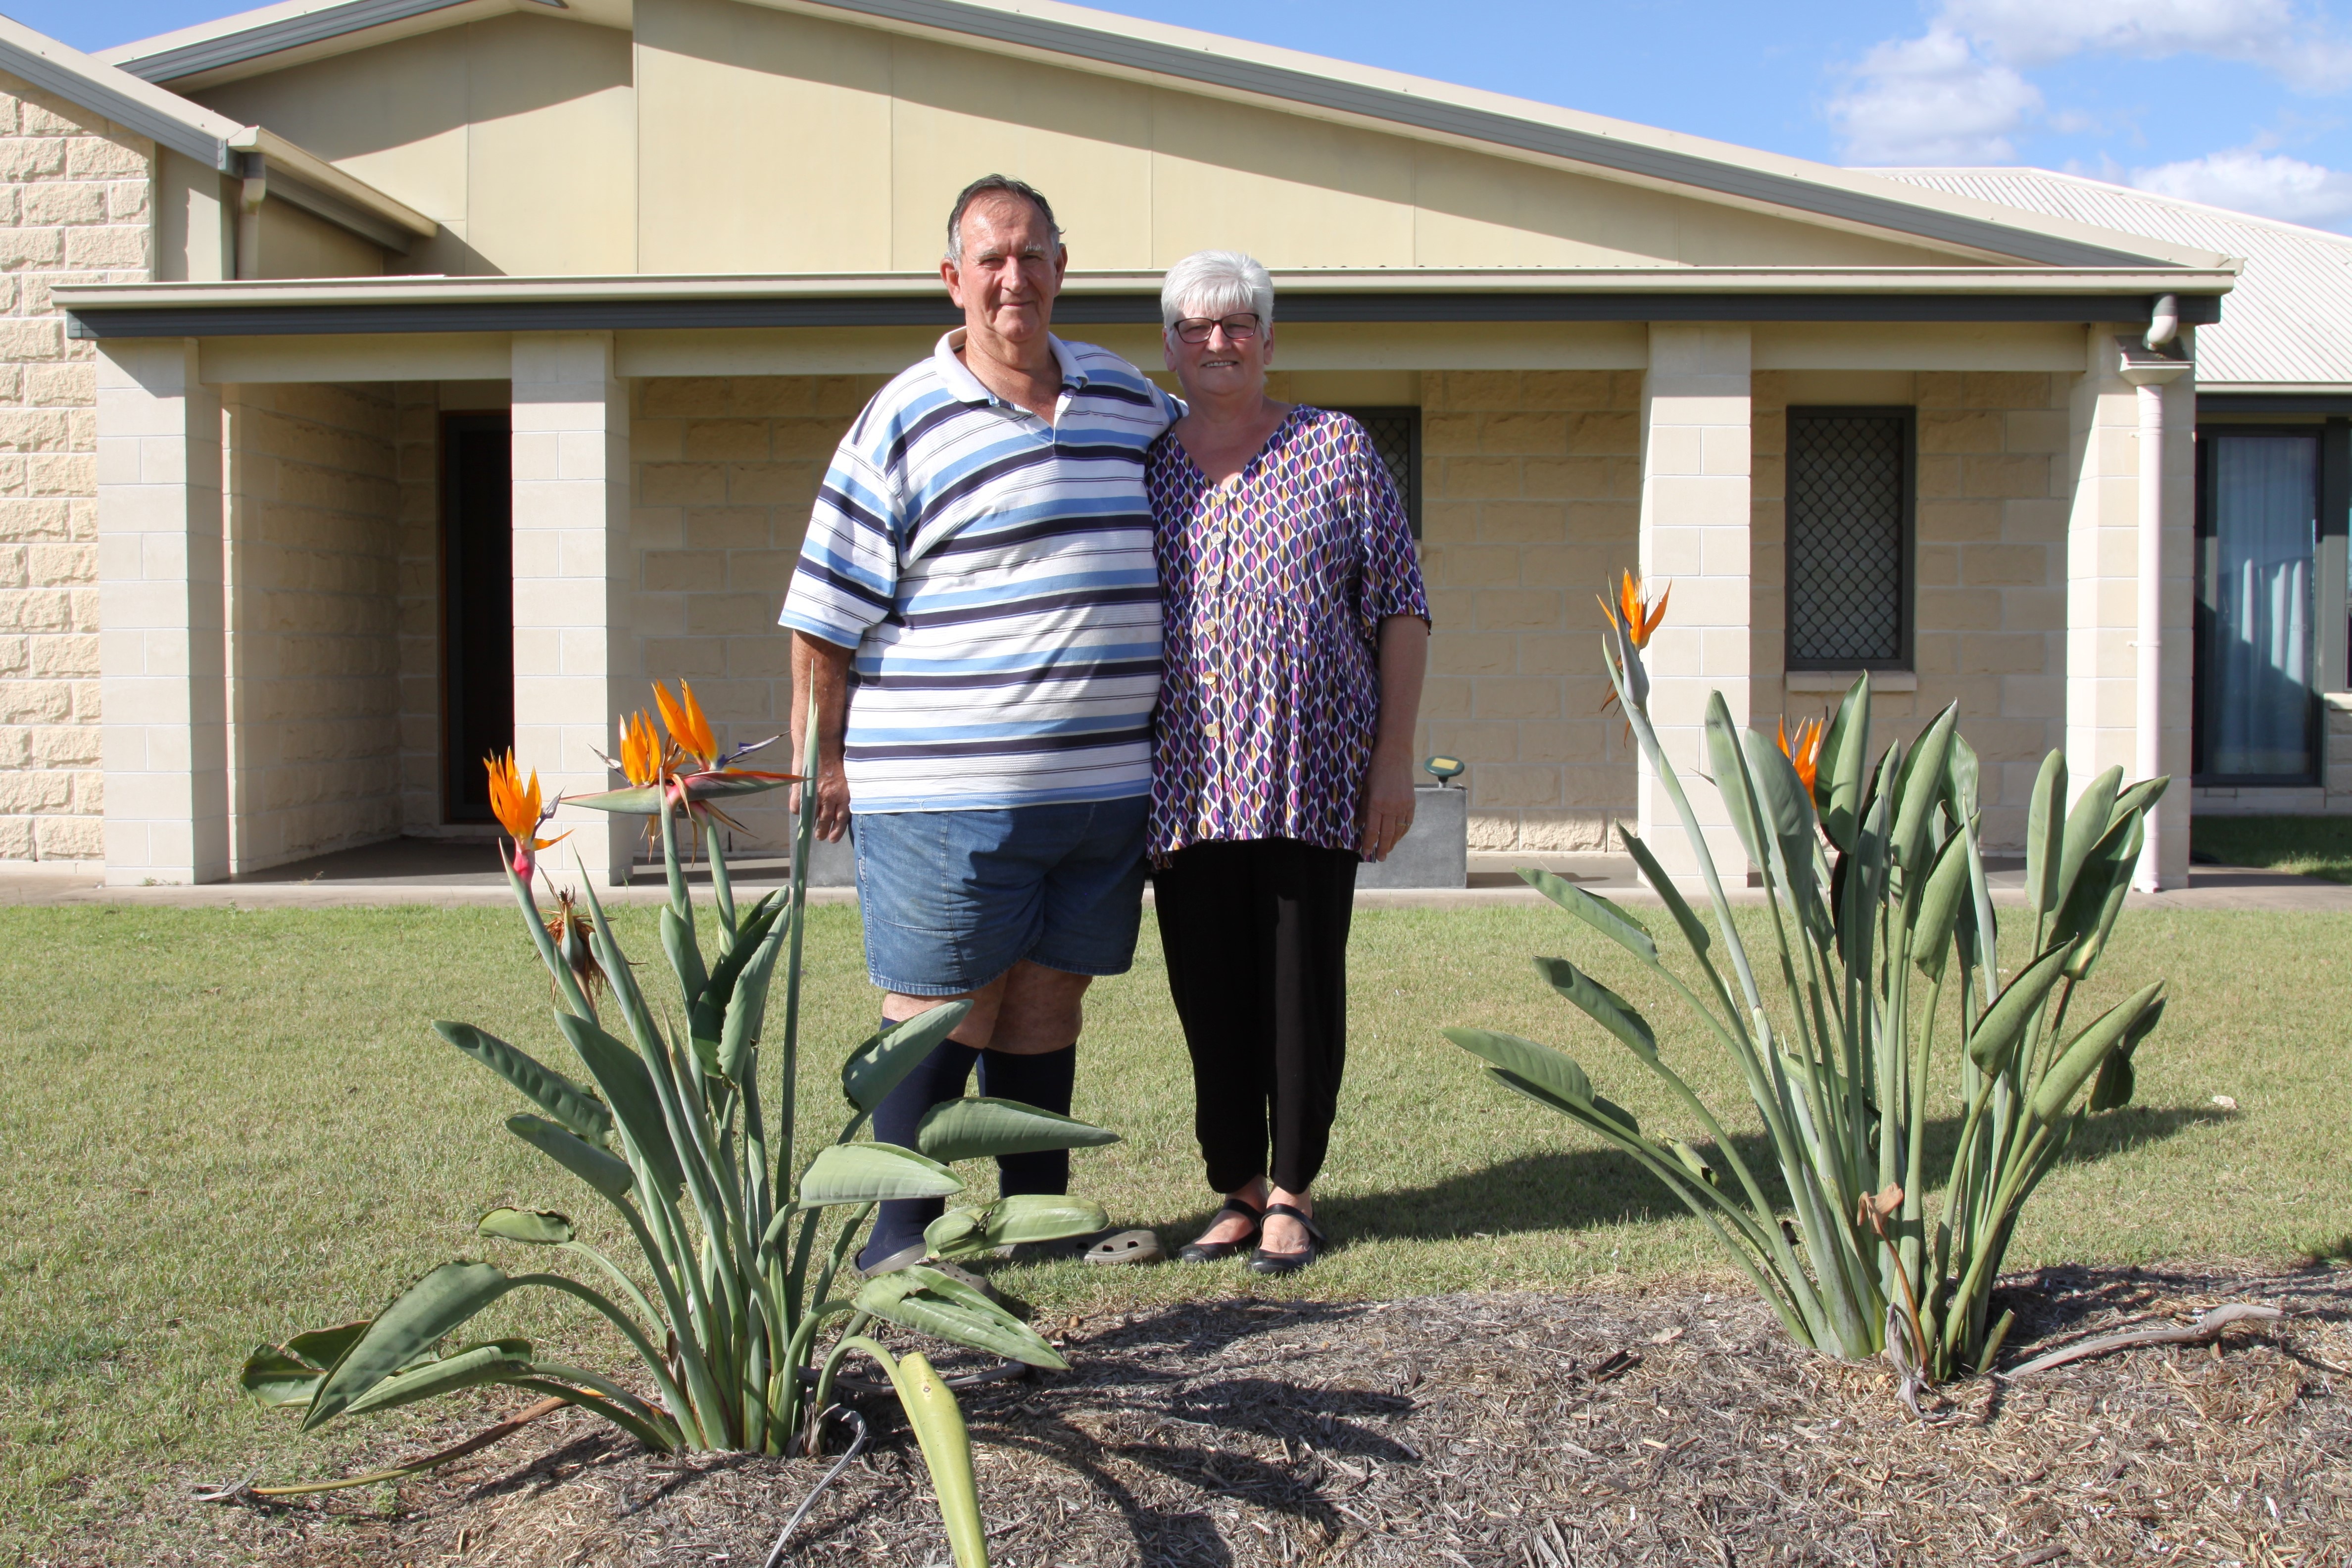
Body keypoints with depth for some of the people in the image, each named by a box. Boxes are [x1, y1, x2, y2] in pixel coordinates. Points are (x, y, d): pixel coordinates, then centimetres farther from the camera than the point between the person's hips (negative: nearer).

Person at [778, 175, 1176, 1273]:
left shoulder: (1127, 396, 13)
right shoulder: (906, 423, -4)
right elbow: (822, 619, -3)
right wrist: (822, 765, -3)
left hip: (1102, 779, 5)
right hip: (947, 792, -5)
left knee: (1046, 1003, 14)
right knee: (942, 1011, 2)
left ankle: (1040, 1214, 27)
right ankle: (900, 1235, 14)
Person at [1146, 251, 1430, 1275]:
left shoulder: (1336, 450, 6)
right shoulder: (1141, 471, 11)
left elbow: (1401, 609, 3)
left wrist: (1395, 755, -4)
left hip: (1313, 773, -2)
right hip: (1186, 779, 2)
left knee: (1303, 984, 1)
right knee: (1208, 990, 6)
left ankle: (1293, 1192, 15)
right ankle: (1237, 1188, 19)